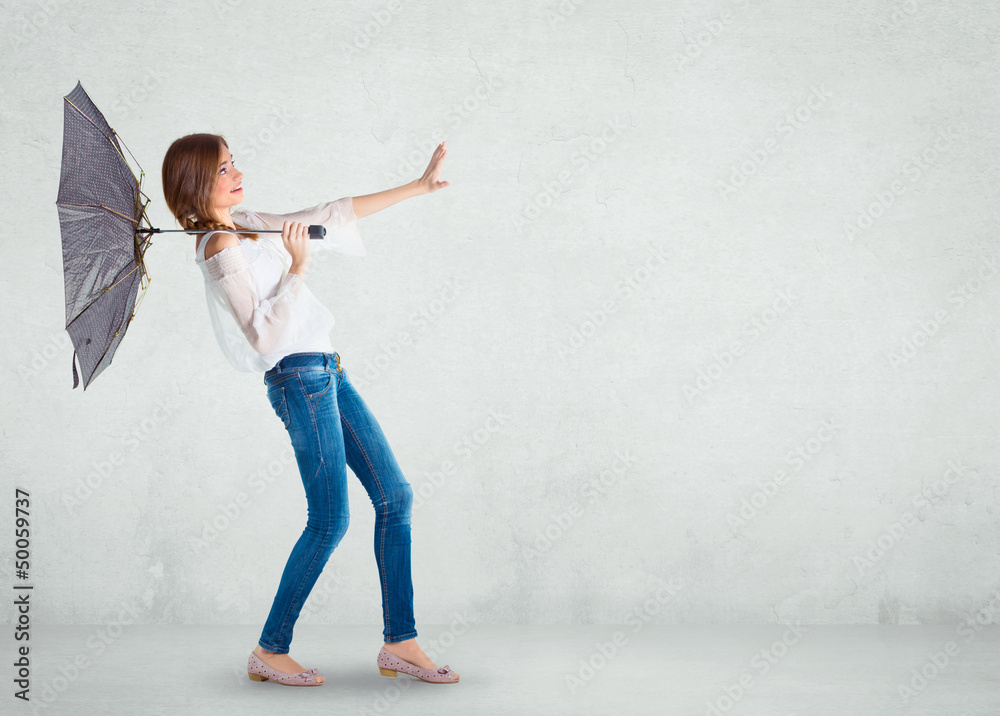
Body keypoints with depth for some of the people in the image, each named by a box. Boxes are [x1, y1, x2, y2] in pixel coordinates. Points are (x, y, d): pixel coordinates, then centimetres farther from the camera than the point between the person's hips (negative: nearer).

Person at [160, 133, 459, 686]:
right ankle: (270, 651, 10)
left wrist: (418, 186, 20)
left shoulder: (248, 225, 14)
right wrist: (296, 268, -21)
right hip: (299, 378, -9)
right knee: (329, 520, -6)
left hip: (326, 372, 9)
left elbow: (332, 215, 18)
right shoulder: (222, 249, -13)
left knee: (394, 496, 6)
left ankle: (399, 643, 11)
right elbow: (263, 333, -20)